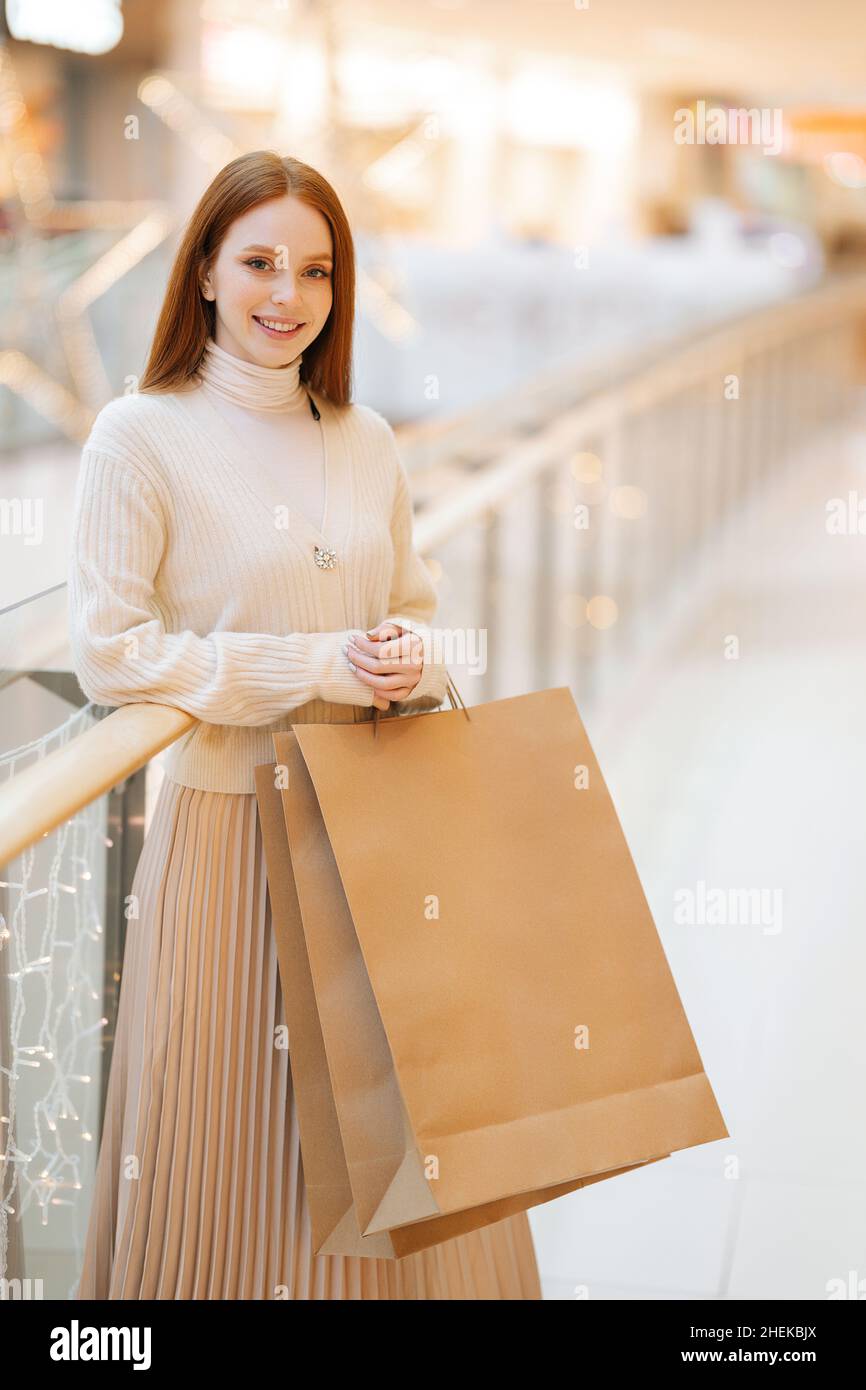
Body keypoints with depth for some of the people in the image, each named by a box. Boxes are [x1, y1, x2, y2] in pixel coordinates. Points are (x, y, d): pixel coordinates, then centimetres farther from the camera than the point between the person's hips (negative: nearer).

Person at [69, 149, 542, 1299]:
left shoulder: (366, 441, 8)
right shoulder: (141, 436, -7)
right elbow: (109, 652, -12)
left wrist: (408, 661, -8)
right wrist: (317, 664, -16)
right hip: (230, 824, -4)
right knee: (231, 1137, 4)